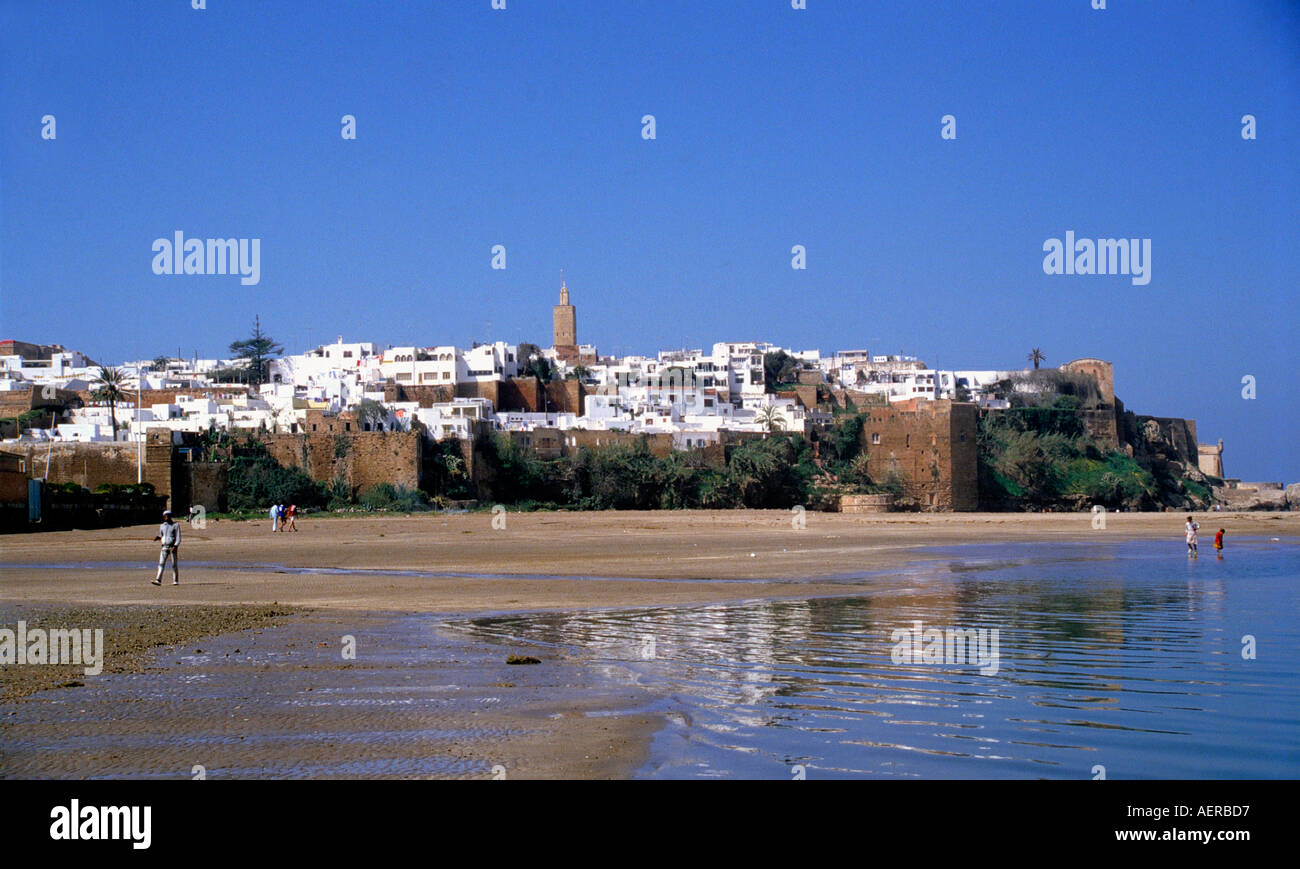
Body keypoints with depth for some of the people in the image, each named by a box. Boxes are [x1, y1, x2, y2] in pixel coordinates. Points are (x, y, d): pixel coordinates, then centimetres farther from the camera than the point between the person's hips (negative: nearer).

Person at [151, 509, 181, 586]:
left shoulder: (176, 525, 1)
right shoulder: (162, 526, 14)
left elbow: (178, 537, -5)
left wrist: (175, 546, -17)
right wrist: (158, 537, 1)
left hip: (173, 546, -3)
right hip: (164, 547, 3)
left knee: (174, 564, -1)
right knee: (161, 563, -9)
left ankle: (176, 581, 8)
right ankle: (158, 580, -17)